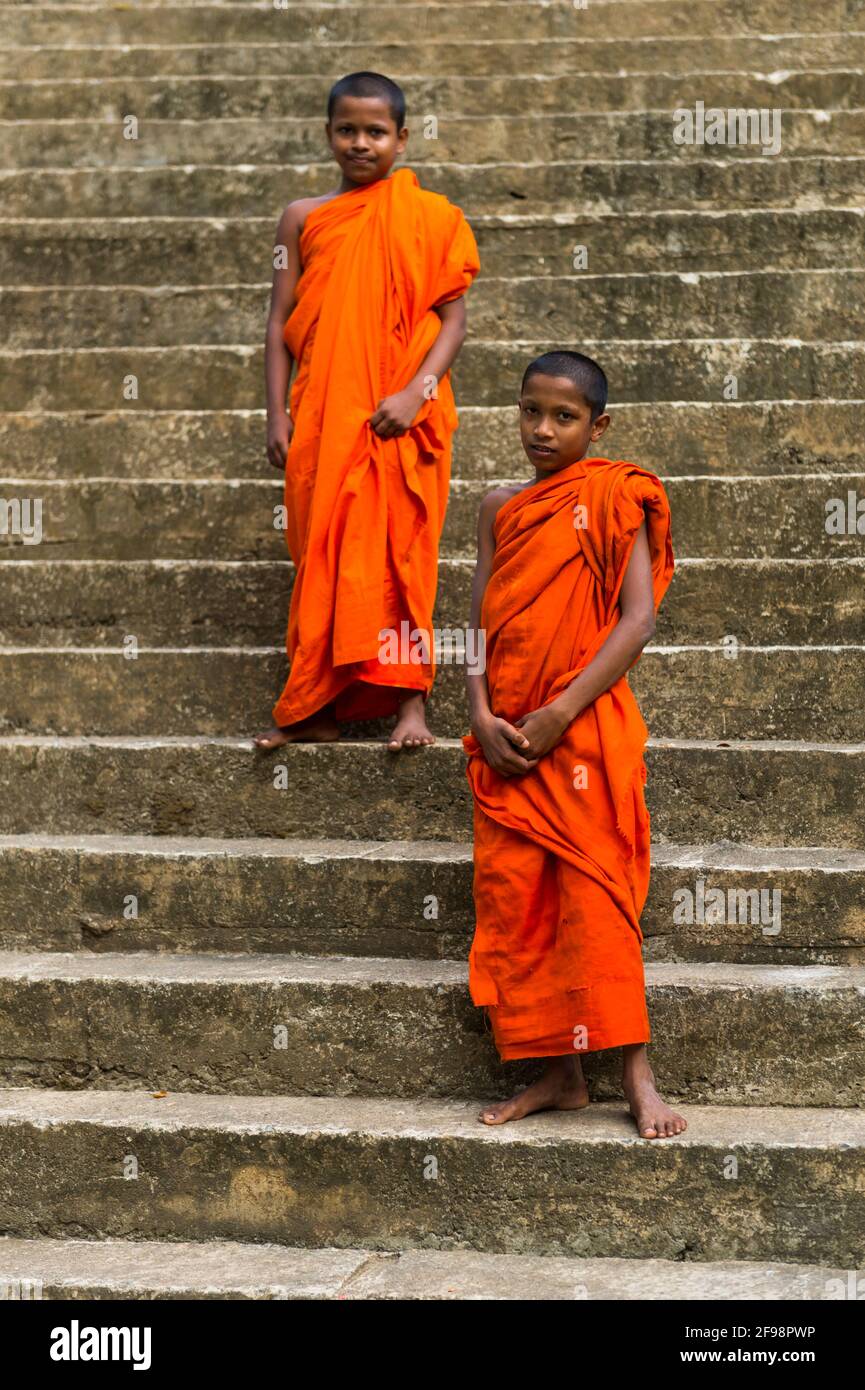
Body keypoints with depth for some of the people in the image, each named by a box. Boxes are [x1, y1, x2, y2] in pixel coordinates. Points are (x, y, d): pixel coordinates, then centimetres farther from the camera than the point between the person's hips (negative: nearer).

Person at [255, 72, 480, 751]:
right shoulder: (305, 218, 8)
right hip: (324, 416, 2)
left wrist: (417, 391, -15)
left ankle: (409, 700, -1)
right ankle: (318, 705, 10)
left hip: (402, 417, -2)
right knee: (324, 557, 5)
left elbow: (453, 314, -2)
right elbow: (282, 321, 8)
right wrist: (277, 414, 1)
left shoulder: (431, 216, 2)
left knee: (399, 554, -4)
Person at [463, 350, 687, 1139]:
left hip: (584, 728, -5)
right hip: (506, 739, 5)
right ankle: (559, 1074, 10)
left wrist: (560, 713, -16)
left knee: (593, 897, -10)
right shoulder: (501, 509, 14)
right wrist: (481, 715, -6)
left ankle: (637, 1078, -4)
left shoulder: (615, 498, -1)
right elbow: (481, 621, 11)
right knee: (513, 901, 2)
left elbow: (639, 617, -9)